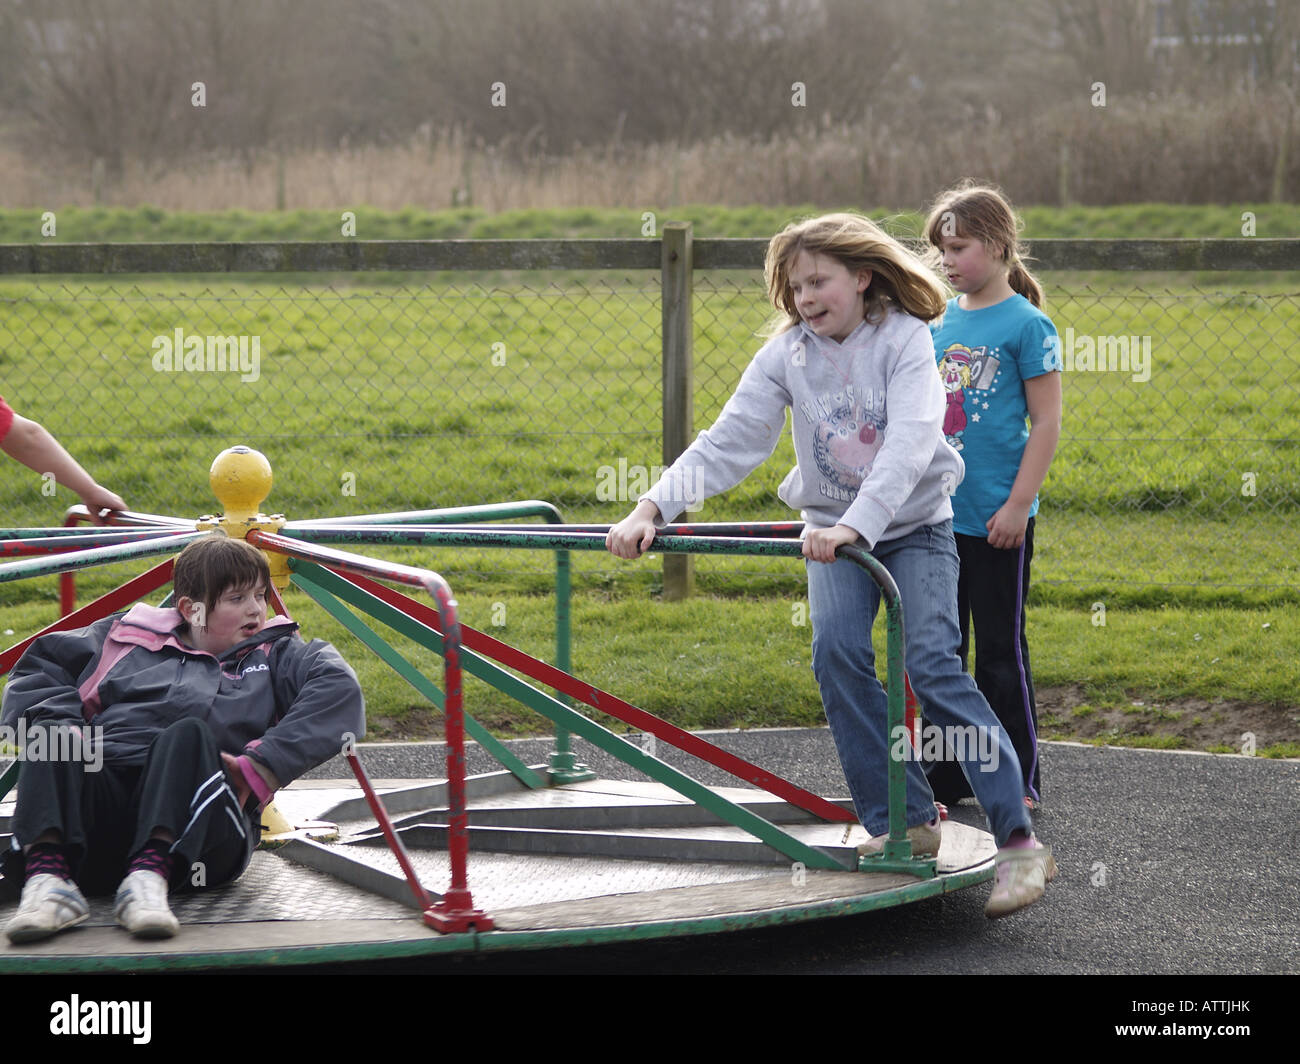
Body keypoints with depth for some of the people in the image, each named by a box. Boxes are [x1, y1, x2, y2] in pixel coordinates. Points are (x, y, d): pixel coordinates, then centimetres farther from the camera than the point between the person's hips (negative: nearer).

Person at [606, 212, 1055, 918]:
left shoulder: (904, 338, -16)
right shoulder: (787, 352, -5)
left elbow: (909, 443, -29)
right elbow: (729, 441, -11)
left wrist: (854, 525, -43)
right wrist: (653, 507, -25)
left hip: (914, 524, -3)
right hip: (832, 531, 4)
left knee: (933, 665, -18)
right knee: (836, 654, -19)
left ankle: (1019, 841, -16)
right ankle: (903, 822, -7)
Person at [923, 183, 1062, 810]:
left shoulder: (1026, 324, -9)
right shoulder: (940, 322, 9)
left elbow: (1046, 422, -10)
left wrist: (1018, 504, -15)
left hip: (996, 521, -6)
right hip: (937, 516, 6)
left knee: (1001, 651, 2)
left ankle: (1019, 782, 12)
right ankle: (944, 776, 20)